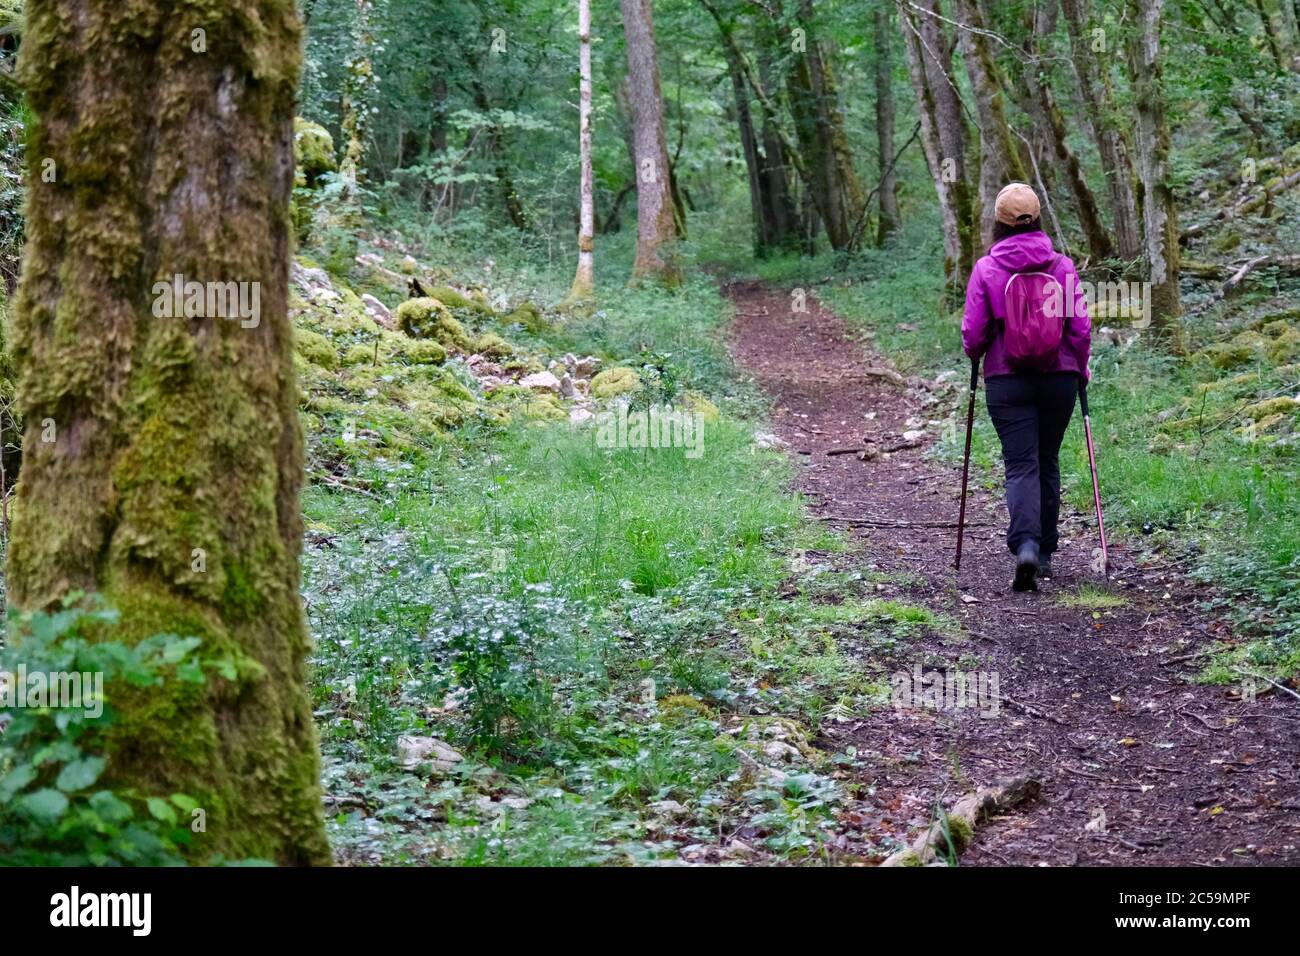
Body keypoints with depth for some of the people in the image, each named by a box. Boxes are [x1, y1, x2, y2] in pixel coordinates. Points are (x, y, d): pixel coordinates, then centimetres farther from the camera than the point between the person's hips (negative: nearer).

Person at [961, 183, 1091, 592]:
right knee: (1047, 463, 16)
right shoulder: (1062, 266, -3)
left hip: (1006, 381, -2)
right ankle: (1045, 552, 25)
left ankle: (1026, 546, -24)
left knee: (1021, 466, -2)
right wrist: (1079, 370, 14)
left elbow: (973, 332, -5)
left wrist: (976, 357, 17)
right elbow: (1080, 327, -2)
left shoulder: (986, 268, -7)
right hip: (1059, 378, 2)